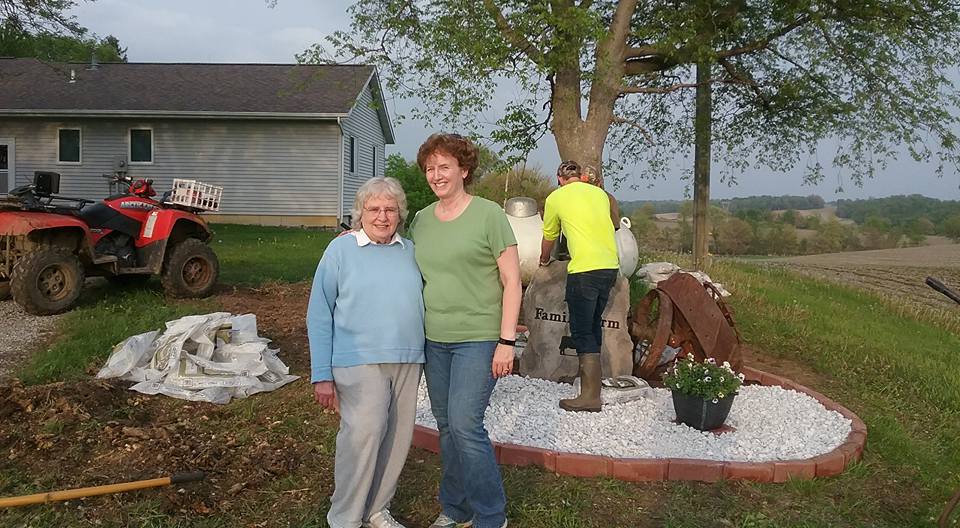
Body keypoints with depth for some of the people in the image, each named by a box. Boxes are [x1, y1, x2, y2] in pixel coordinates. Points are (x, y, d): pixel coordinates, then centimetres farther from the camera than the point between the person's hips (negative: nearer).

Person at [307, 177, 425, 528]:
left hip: (407, 361, 5)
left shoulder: (410, 251, 11)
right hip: (360, 360, -5)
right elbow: (319, 315, -1)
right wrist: (322, 375, -6)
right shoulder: (341, 249, 0)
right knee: (365, 432, -16)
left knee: (398, 437, 7)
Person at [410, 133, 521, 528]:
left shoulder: (489, 215, -7)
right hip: (434, 339, 6)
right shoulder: (421, 220, 9)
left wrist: (507, 341, -12)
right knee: (446, 426, 12)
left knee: (465, 424, -11)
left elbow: (511, 281, -8)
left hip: (478, 337, -5)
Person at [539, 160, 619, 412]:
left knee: (582, 331, -1)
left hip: (584, 270, -6)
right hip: (611, 266, 6)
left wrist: (544, 260, 37)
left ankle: (591, 396, -2)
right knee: (594, 325, 18)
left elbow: (549, 238, 18)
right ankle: (591, 376, 28)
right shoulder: (600, 193, 16)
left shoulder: (556, 197, 5)